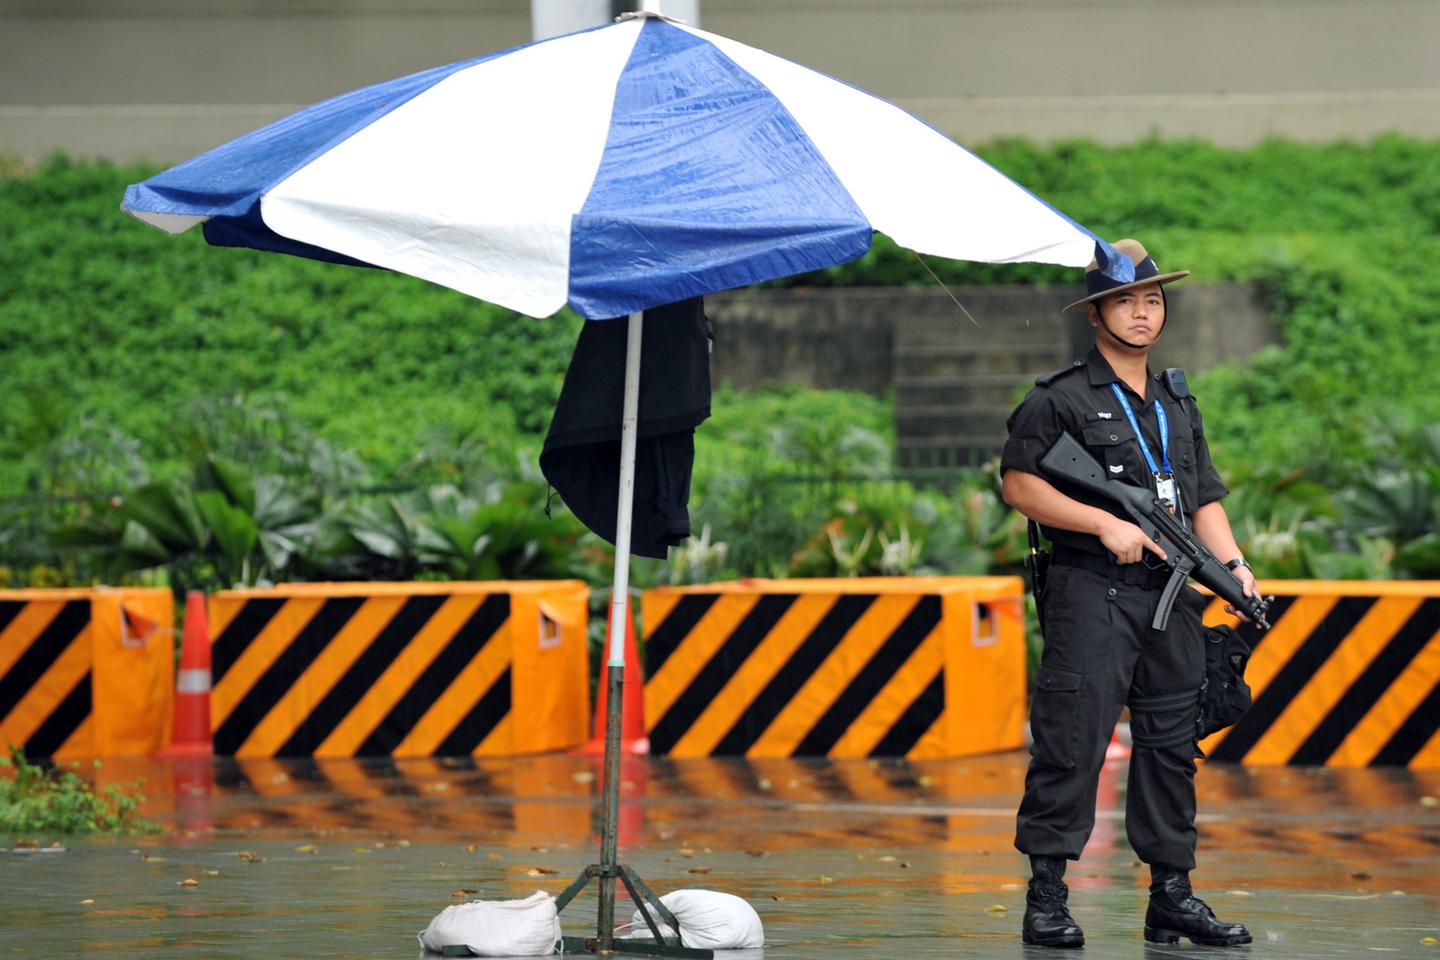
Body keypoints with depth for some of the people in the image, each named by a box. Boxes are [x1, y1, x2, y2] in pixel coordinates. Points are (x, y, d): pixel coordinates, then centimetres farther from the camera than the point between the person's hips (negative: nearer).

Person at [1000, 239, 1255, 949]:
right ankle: (1046, 898, -7)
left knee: (1171, 744, 7)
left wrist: (1234, 565, 2)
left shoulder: (1178, 404, 19)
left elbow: (1204, 499, 19)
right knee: (1072, 741, -10)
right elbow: (1019, 485, -7)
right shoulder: (1058, 399, -1)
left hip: (1171, 597, 6)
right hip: (1091, 595, -6)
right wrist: (1106, 524, -13)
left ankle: (1171, 894, 13)